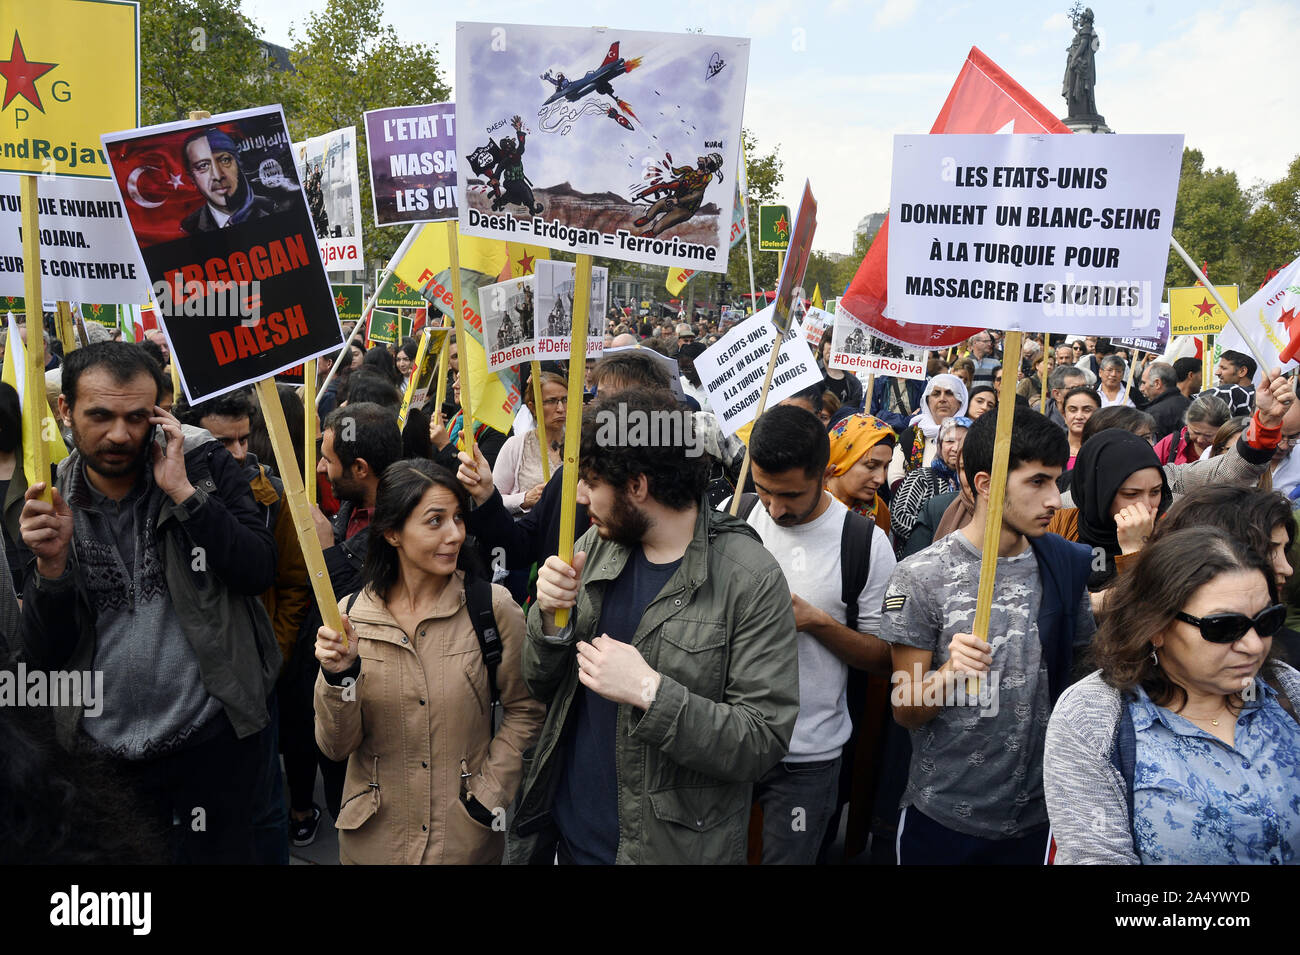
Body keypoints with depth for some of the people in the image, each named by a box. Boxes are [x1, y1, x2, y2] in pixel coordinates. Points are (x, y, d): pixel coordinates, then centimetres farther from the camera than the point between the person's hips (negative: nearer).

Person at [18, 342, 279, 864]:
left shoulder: (202, 463, -6)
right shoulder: (47, 503, 0)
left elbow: (259, 572, -15)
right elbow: (44, 657, -1)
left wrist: (183, 492, -20)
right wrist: (52, 566, -18)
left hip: (214, 737, -2)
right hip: (104, 750, 3)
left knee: (218, 852, 11)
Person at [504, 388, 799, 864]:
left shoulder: (750, 580, -18)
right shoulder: (597, 544, -2)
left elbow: (764, 741, -19)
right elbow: (542, 686, 5)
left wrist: (650, 691, -28)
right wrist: (551, 618, -14)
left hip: (670, 844, -4)